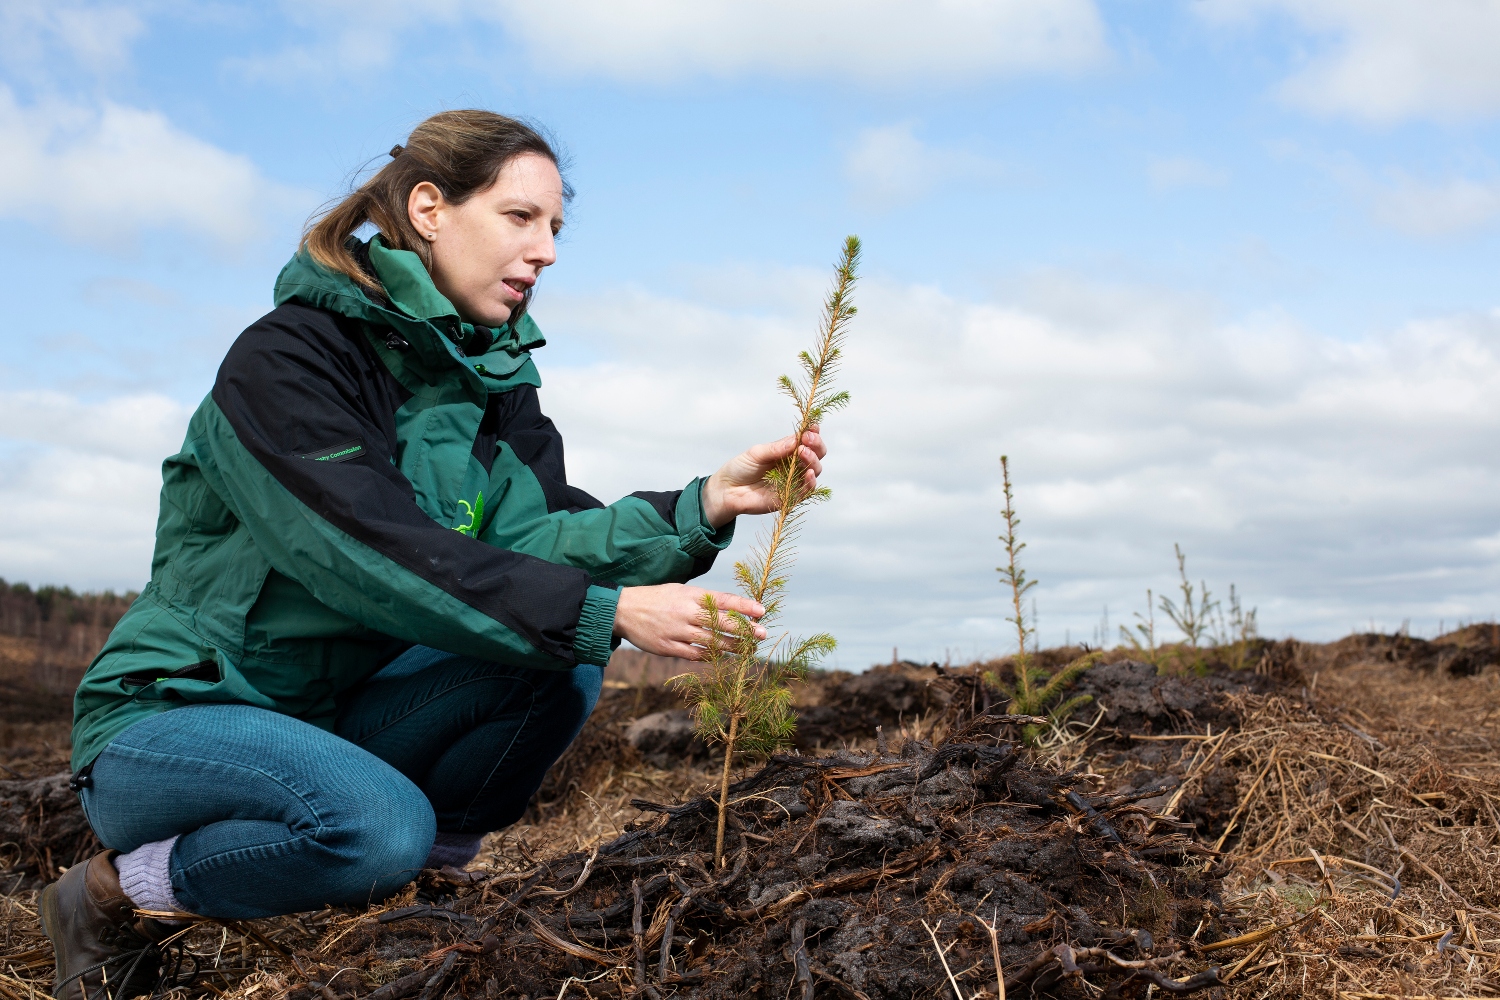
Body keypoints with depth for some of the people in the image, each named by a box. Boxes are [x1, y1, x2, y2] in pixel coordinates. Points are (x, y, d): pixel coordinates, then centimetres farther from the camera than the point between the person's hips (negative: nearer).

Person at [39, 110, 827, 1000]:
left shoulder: (493, 377, 4)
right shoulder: (286, 358, -19)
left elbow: (532, 537, -12)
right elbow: (380, 557, -30)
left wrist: (706, 504, -25)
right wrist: (609, 613, -35)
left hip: (330, 717, 6)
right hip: (166, 719, -6)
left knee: (564, 668, -16)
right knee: (381, 826, -34)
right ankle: (123, 894, -8)